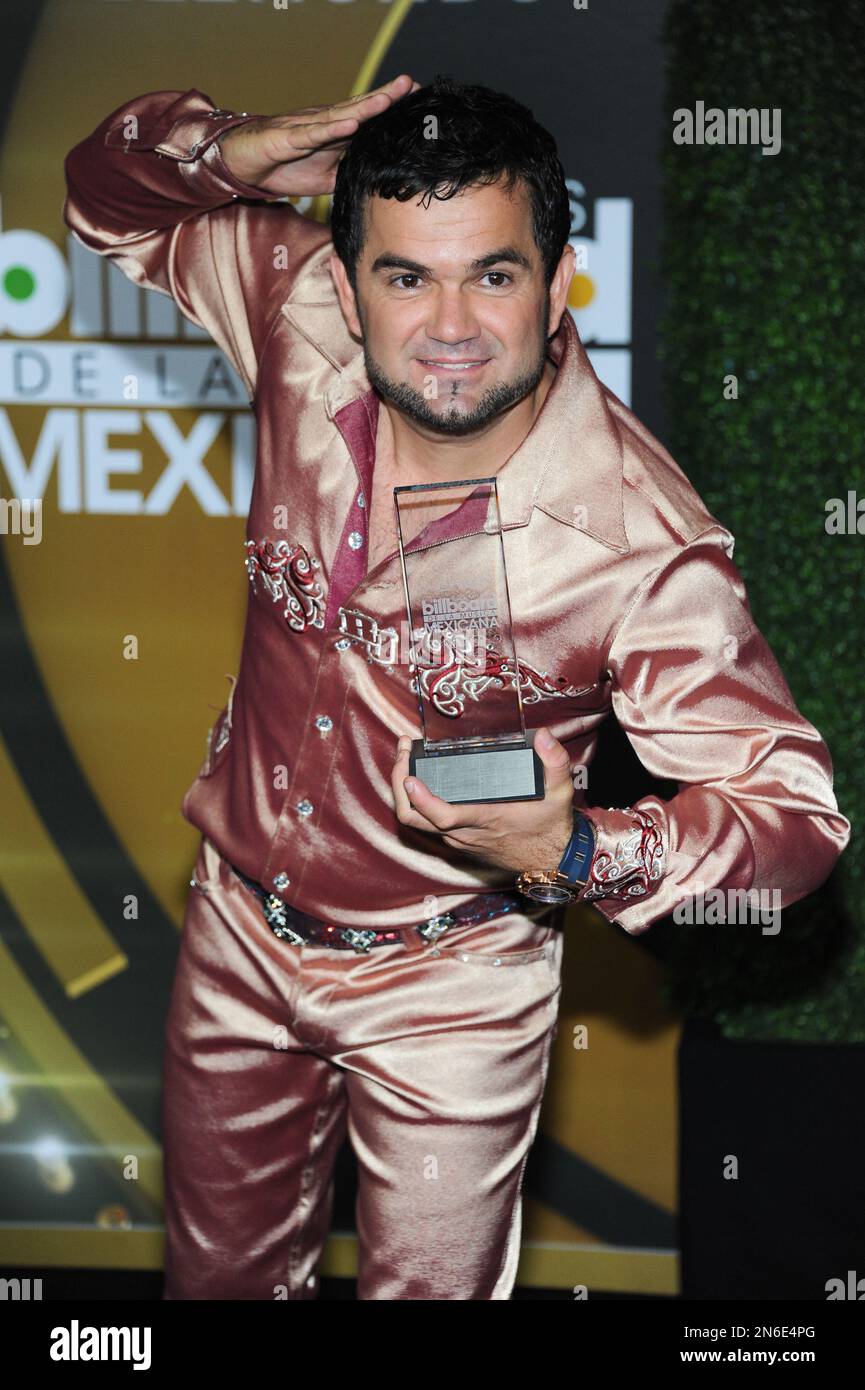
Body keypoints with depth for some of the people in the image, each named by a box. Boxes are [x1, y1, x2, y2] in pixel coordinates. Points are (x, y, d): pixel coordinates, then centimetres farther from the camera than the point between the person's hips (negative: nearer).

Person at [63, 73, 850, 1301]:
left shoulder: (642, 544, -31)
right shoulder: (305, 321, -19)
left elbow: (793, 814, -25)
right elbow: (111, 194, -1)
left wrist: (571, 855, -43)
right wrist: (243, 156, -25)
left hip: (448, 989, -4)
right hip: (242, 924, 4)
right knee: (219, 1273, 26)